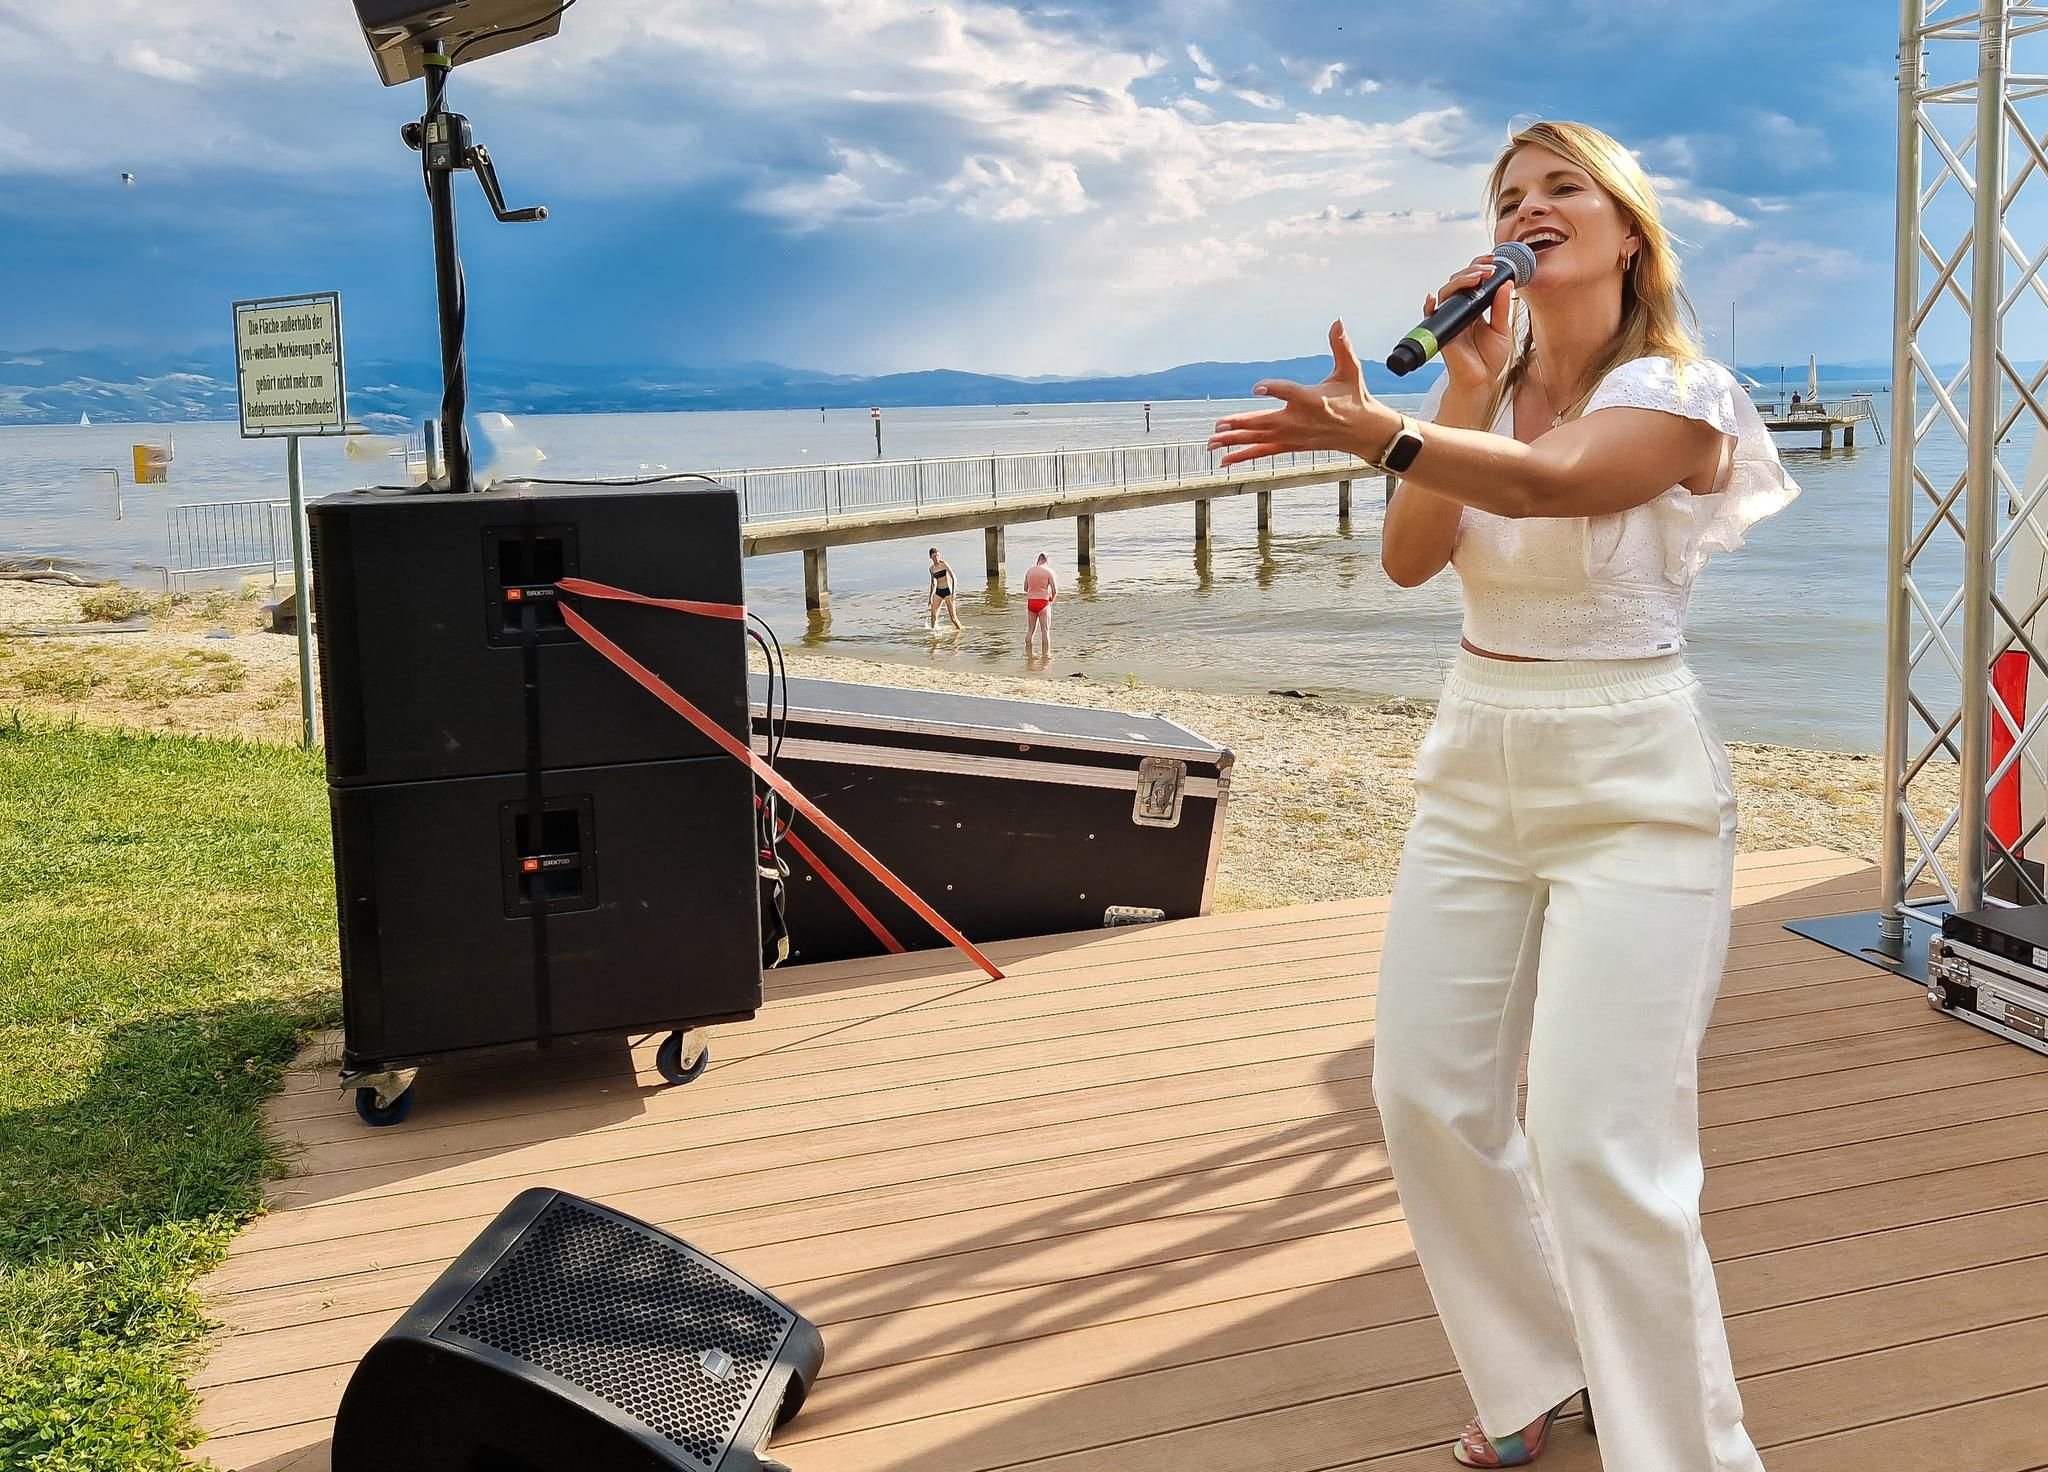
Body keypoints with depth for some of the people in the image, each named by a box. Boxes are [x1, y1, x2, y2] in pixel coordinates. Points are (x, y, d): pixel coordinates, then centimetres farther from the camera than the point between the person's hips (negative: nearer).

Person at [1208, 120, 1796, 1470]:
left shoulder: (1681, 394, -9)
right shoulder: (1494, 390, 10)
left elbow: (1550, 483, -30)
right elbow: (1410, 558, -6)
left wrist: (1382, 434, -45)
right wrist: (1465, 386, -13)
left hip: (1630, 786, -6)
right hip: (1478, 766, 7)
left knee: (1602, 1149, -13)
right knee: (1427, 1094, 8)